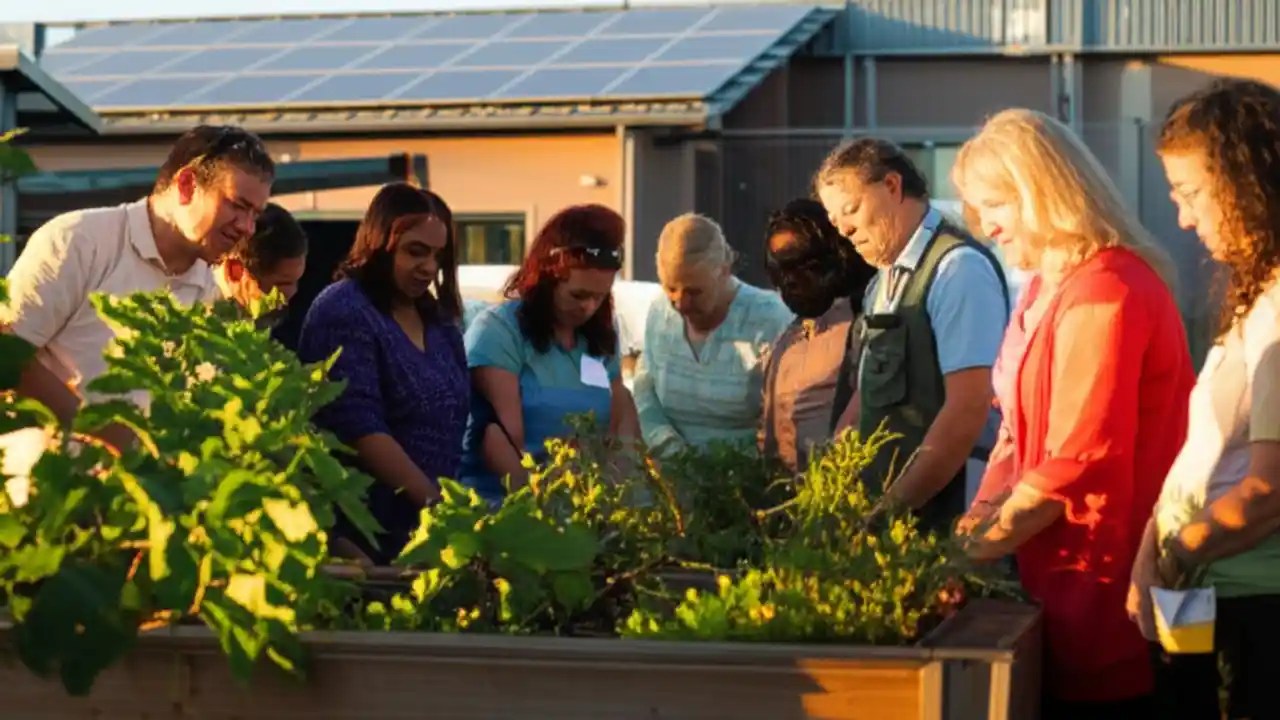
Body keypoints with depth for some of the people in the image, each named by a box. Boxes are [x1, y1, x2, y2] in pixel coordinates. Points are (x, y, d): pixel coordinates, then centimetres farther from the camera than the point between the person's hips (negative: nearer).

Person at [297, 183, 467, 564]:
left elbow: (455, 417, 13)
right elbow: (359, 428, -18)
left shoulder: (438, 318, 13)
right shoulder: (344, 313, -10)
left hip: (429, 524, 7)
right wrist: (434, 501, -20)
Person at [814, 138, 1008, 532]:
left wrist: (895, 505, -18)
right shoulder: (886, 279, 14)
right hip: (885, 505, 8)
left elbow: (969, 408, -20)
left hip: (943, 515, -8)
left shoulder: (959, 267, -13)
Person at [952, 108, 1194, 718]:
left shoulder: (1102, 293, -17)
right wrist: (973, 522, 1)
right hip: (1068, 570, 9)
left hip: (1102, 582, -9)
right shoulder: (1049, 285, 15)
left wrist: (980, 547, -14)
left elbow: (1080, 462, -21)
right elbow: (1019, 430, 15)